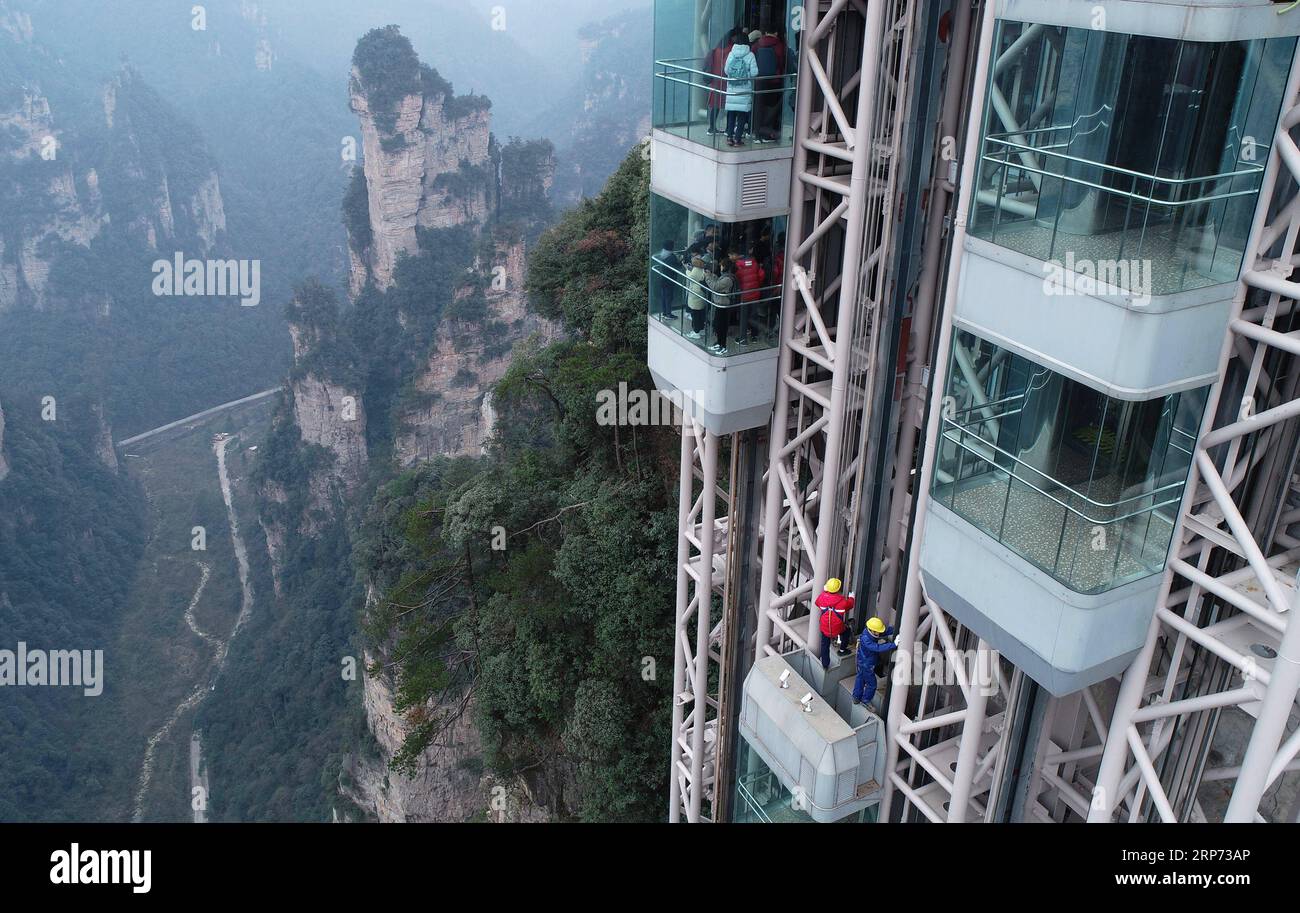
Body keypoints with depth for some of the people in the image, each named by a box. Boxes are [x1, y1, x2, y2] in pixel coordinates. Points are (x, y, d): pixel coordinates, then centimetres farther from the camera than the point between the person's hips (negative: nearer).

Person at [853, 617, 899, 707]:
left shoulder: (869, 632, -15)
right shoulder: (866, 640, -39)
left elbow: (887, 631, -16)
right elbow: (878, 648, -48)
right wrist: (894, 645, -54)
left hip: (862, 662, 9)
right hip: (866, 665, -9)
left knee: (860, 678, 26)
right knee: (871, 684, 12)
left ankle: (856, 698, 46)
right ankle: (865, 701, 34)